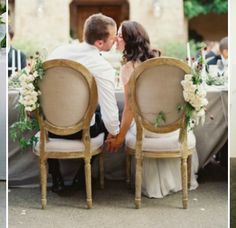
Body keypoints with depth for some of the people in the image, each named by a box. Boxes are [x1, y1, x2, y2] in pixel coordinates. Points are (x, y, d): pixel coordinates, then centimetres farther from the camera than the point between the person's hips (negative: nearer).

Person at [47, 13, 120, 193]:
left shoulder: (59, 50, -7)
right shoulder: (104, 68, -19)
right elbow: (110, 116, -21)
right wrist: (115, 134, 1)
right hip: (81, 131, -3)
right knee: (104, 118, 27)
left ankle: (56, 178, 34)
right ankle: (81, 176, 27)